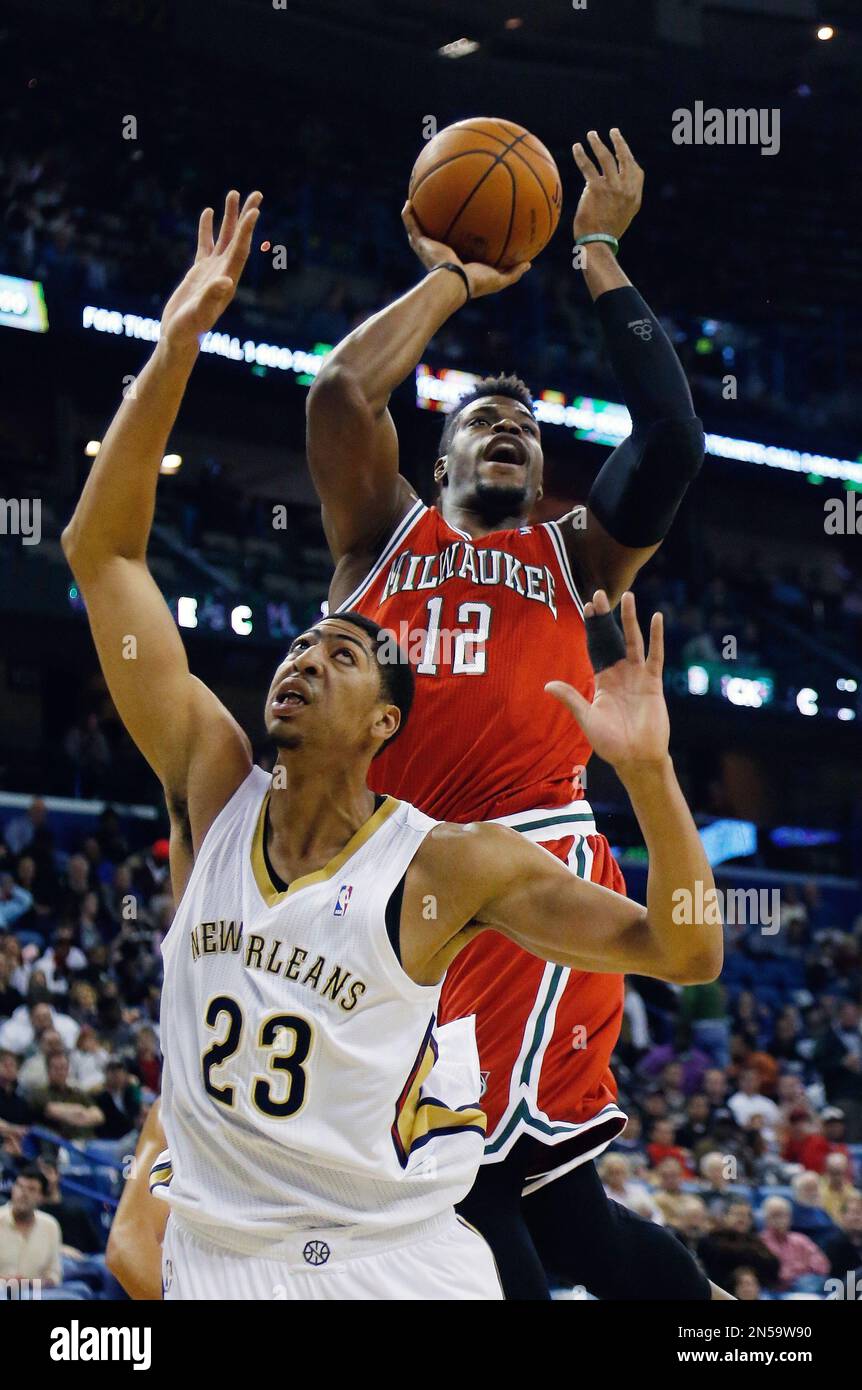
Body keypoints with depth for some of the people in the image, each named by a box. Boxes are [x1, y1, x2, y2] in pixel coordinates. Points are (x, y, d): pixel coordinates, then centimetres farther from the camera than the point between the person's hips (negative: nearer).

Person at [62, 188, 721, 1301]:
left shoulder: (448, 865, -8)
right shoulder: (213, 791, 1)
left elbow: (685, 954, -12)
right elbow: (100, 550, -2)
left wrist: (648, 770, -27)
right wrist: (178, 344, -9)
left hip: (394, 1265, -3)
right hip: (211, 1262, 3)